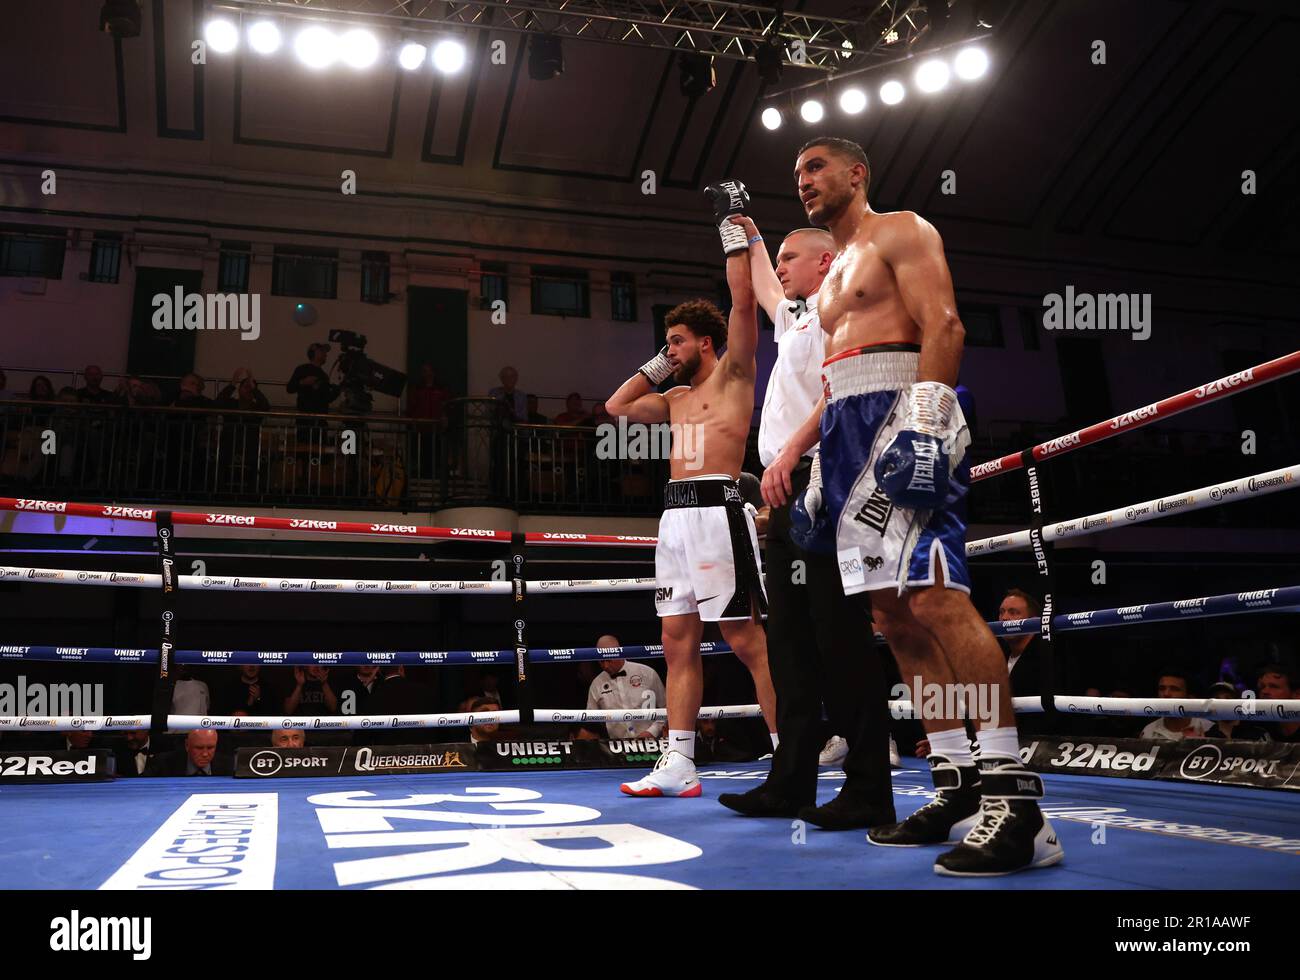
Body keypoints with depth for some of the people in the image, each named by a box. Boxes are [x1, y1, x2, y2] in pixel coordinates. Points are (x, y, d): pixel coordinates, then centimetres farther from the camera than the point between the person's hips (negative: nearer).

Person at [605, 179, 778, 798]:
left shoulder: (733, 374, 4)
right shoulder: (676, 397, 24)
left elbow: (743, 302, -6)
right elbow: (618, 407, 30)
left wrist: (734, 230, -1)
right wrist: (659, 364, 26)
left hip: (715, 511, -8)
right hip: (675, 517, 8)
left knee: (746, 640, -9)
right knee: (678, 642, 6)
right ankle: (678, 763, 10)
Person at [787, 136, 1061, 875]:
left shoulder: (901, 232, 5)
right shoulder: (834, 273, 30)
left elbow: (943, 325, -9)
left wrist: (925, 419, -23)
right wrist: (815, 472, 22)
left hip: (900, 414, -9)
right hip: (849, 431, 9)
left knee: (935, 595, -21)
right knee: (895, 614, 2)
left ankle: (1013, 795, -21)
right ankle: (957, 783, 6)